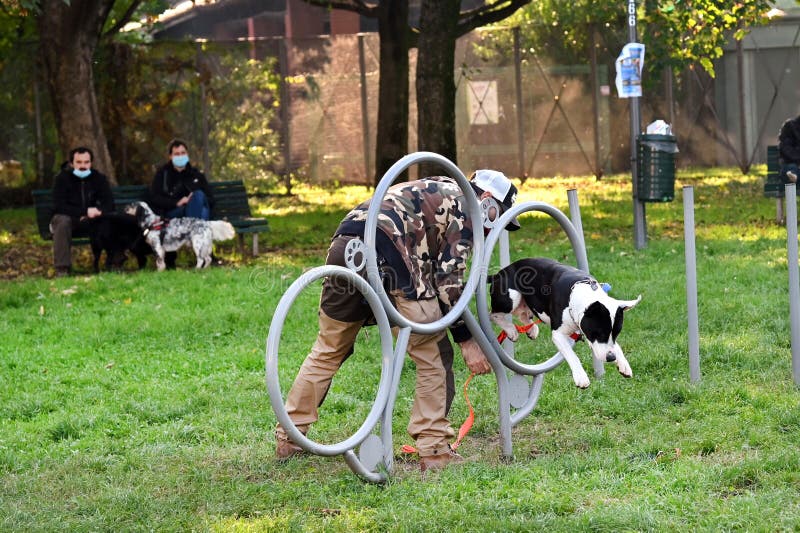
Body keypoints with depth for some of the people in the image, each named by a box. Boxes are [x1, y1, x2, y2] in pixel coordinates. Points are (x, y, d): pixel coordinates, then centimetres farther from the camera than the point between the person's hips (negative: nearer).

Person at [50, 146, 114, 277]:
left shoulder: (98, 178, -1)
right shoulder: (62, 178, -11)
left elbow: (109, 205, -8)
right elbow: (58, 207, -22)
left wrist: (98, 212, -32)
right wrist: (85, 212, -31)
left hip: (90, 221, 3)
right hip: (68, 218, -3)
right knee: (62, 220, -37)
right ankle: (62, 269, -37)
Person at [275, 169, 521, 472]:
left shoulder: (433, 192, 36)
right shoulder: (465, 208, 11)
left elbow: (433, 274, 37)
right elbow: (448, 280, 1)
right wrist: (467, 340, 6)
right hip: (387, 257, -8)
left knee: (328, 350, 23)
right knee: (434, 354, 5)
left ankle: (288, 439, 29)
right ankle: (434, 450, 5)